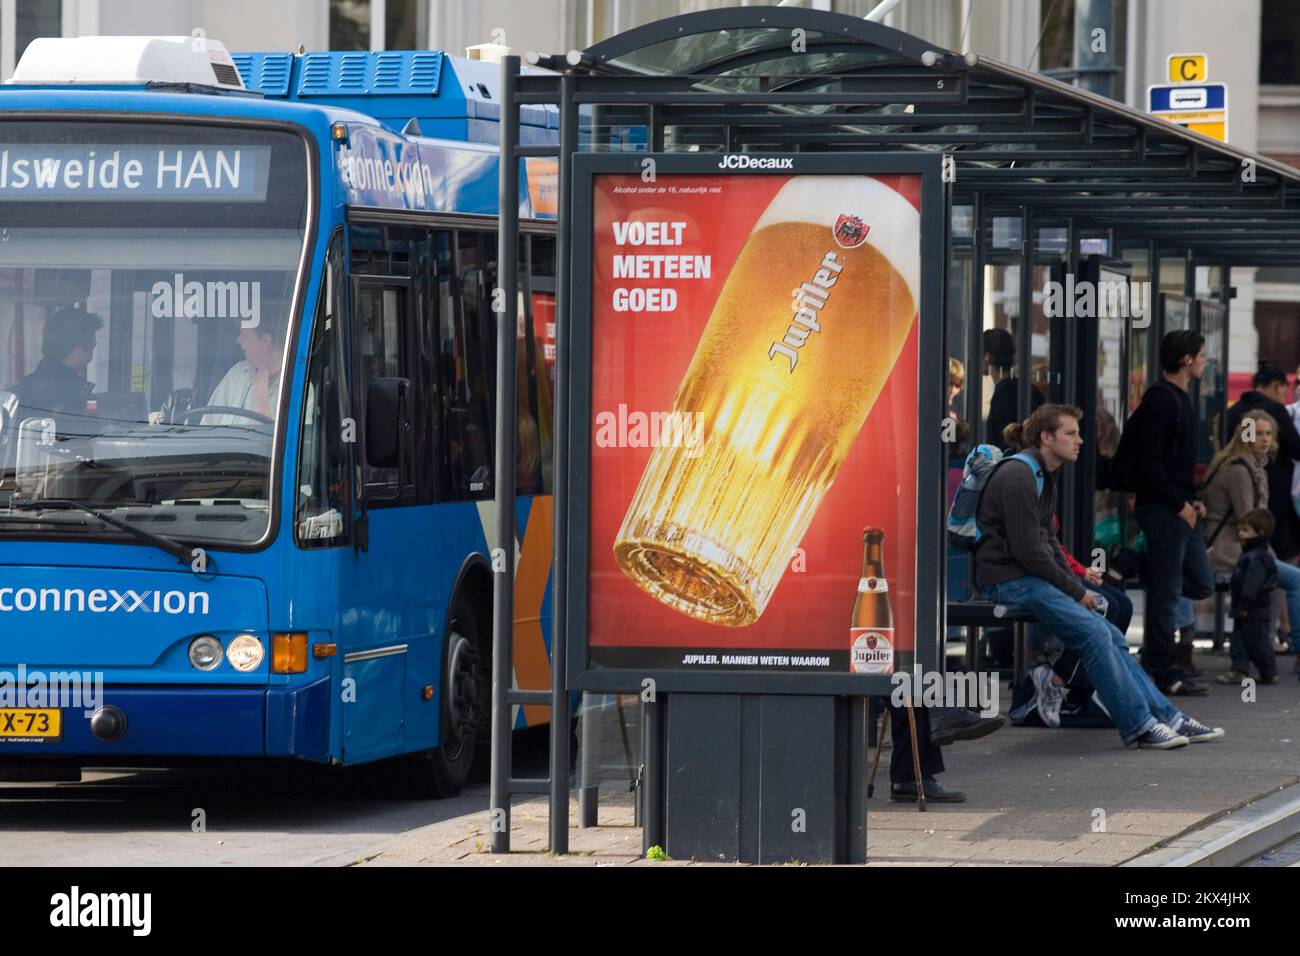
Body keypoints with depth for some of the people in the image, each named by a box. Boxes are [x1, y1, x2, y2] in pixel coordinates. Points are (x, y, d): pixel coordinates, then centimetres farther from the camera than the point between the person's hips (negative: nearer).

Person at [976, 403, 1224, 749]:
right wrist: (1075, 591, -12)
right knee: (1094, 633, -22)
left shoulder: (1044, 477, 18)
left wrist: (1076, 586, 9)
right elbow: (1027, 551, -21)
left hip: (1033, 577, 10)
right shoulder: (1020, 478, -16)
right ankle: (1138, 725, -17)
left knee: (1111, 637, 3)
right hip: (1010, 580, -10)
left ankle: (1167, 717, 5)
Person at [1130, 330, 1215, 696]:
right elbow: (1150, 460, -21)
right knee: (1167, 591, -5)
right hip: (1163, 511, -10)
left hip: (1179, 510, 10)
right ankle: (1166, 674, 0)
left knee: (1201, 584, 13)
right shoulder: (1161, 399, -14)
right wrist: (1179, 504, -18)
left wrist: (1191, 500, 12)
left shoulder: (1178, 398, 17)